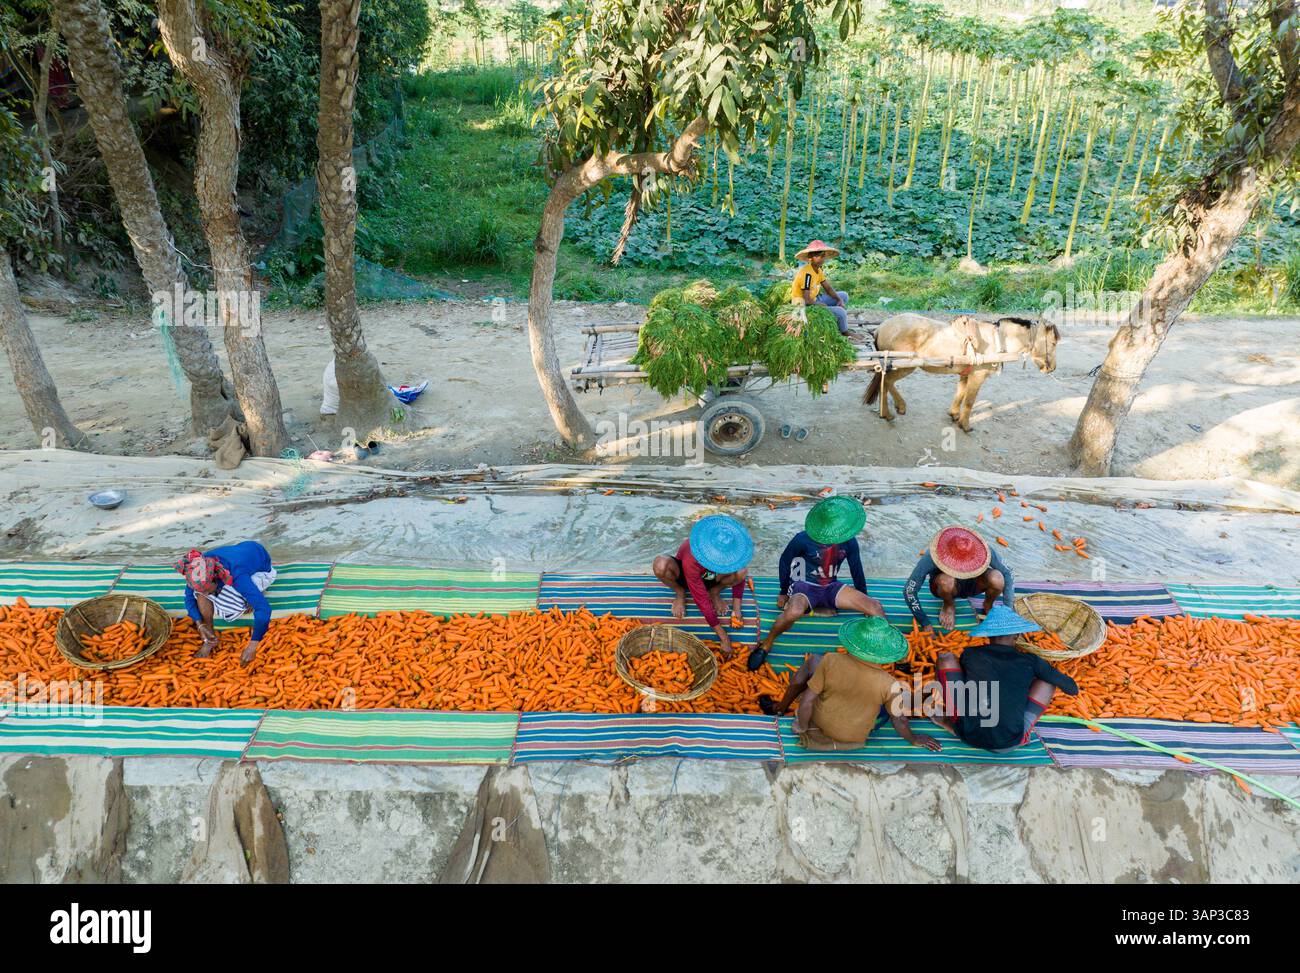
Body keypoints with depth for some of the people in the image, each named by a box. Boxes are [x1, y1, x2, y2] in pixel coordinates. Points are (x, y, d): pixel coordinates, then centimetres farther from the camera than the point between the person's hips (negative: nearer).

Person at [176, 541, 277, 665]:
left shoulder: (237, 575, -44)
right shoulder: (202, 567, -28)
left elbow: (264, 609, -47)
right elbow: (189, 597, -11)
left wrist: (251, 648, -45)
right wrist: (200, 625, -25)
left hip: (260, 569, -5)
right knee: (200, 590, -21)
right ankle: (210, 639, -4)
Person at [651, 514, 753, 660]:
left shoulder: (732, 553, -31)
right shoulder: (691, 560, -43)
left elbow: (738, 577, -11)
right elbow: (702, 601, -38)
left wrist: (736, 609, -21)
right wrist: (724, 638, -36)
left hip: (708, 578, 2)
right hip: (683, 574, -2)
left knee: (742, 572, -31)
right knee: (660, 565, -38)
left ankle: (714, 592, 1)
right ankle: (680, 593, -6)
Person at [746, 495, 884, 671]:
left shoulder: (849, 542, -6)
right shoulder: (804, 539, -18)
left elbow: (857, 570, 8)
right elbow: (785, 561, -1)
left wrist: (863, 600, 17)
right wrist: (783, 592, 6)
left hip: (831, 588, 4)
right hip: (805, 586, -4)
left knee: (874, 606, -16)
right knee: (794, 611, -41)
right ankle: (766, 645, -16)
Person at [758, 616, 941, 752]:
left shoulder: (831, 661, -26)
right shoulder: (889, 685, -26)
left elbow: (806, 701, -21)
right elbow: (899, 721, -9)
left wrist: (801, 728, -2)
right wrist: (913, 739, 13)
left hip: (819, 724, 0)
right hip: (856, 737, 0)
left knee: (813, 661, 16)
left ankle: (780, 708, 32)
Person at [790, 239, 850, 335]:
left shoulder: (818, 269, 3)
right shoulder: (807, 273, -26)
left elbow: (828, 288, 9)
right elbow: (807, 300, -28)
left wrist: (840, 300, -8)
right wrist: (822, 304, -12)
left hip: (814, 301, 10)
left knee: (844, 295, 14)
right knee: (840, 312, -18)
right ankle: (845, 333, 11)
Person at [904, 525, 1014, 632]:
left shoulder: (982, 550, -29)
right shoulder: (932, 557, -34)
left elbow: (1007, 574, -16)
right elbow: (909, 591, -28)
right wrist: (925, 624, -28)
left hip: (972, 584, 2)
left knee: (996, 578, -32)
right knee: (946, 581, -38)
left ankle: (988, 606, 3)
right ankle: (949, 605, -2)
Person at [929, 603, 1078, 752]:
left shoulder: (970, 654, 3)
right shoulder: (1030, 661, 2)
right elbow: (1073, 689, 14)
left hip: (968, 736, 0)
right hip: (1009, 745, 0)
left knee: (946, 658, 12)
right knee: (1049, 679, 16)